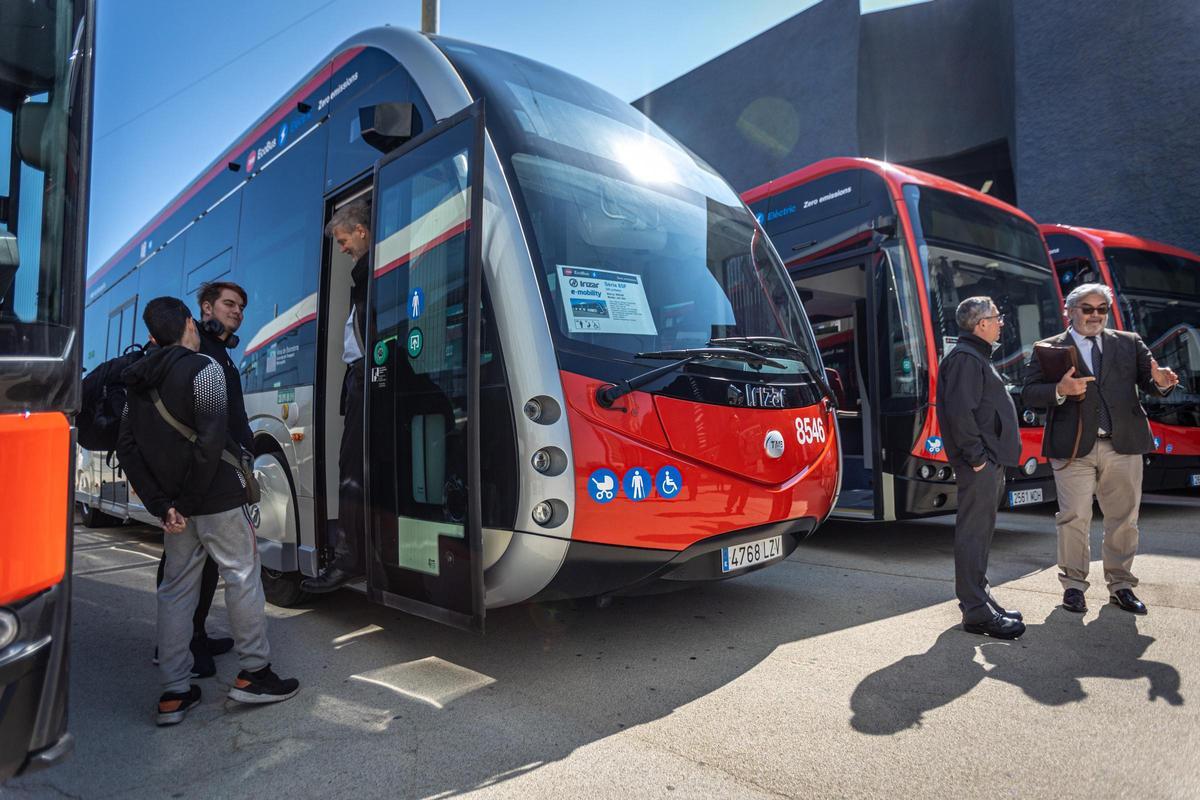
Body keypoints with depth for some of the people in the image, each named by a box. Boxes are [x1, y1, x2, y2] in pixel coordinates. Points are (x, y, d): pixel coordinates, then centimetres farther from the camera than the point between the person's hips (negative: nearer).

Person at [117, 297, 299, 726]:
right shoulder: (203, 369, -11)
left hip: (175, 503, 7)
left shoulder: (139, 380, 11)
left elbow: (127, 446, 8)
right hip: (217, 498, -7)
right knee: (242, 577, 4)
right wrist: (193, 497, -10)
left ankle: (174, 693, 17)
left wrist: (161, 504, 3)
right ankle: (253, 674, 12)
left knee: (175, 588, 12)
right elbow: (211, 441, -20)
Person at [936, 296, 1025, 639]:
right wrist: (977, 457, -19)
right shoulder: (964, 358, -13)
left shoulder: (977, 357, 21)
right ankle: (976, 613, -2)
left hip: (990, 462, 11)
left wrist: (994, 461, 18)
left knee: (981, 531, 17)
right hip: (979, 466, -11)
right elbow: (959, 412, -23)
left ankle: (980, 598, 27)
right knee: (974, 533, -7)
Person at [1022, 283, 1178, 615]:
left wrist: (1161, 381, -18)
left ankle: (1120, 585, 23)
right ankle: (1073, 585, 14)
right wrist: (1060, 390, -21)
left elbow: (1149, 381, 4)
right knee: (1074, 519, 1)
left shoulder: (1129, 343, 13)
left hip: (1124, 445, 3)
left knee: (1123, 519, 10)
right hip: (1074, 448, -3)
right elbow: (1029, 393, -3)